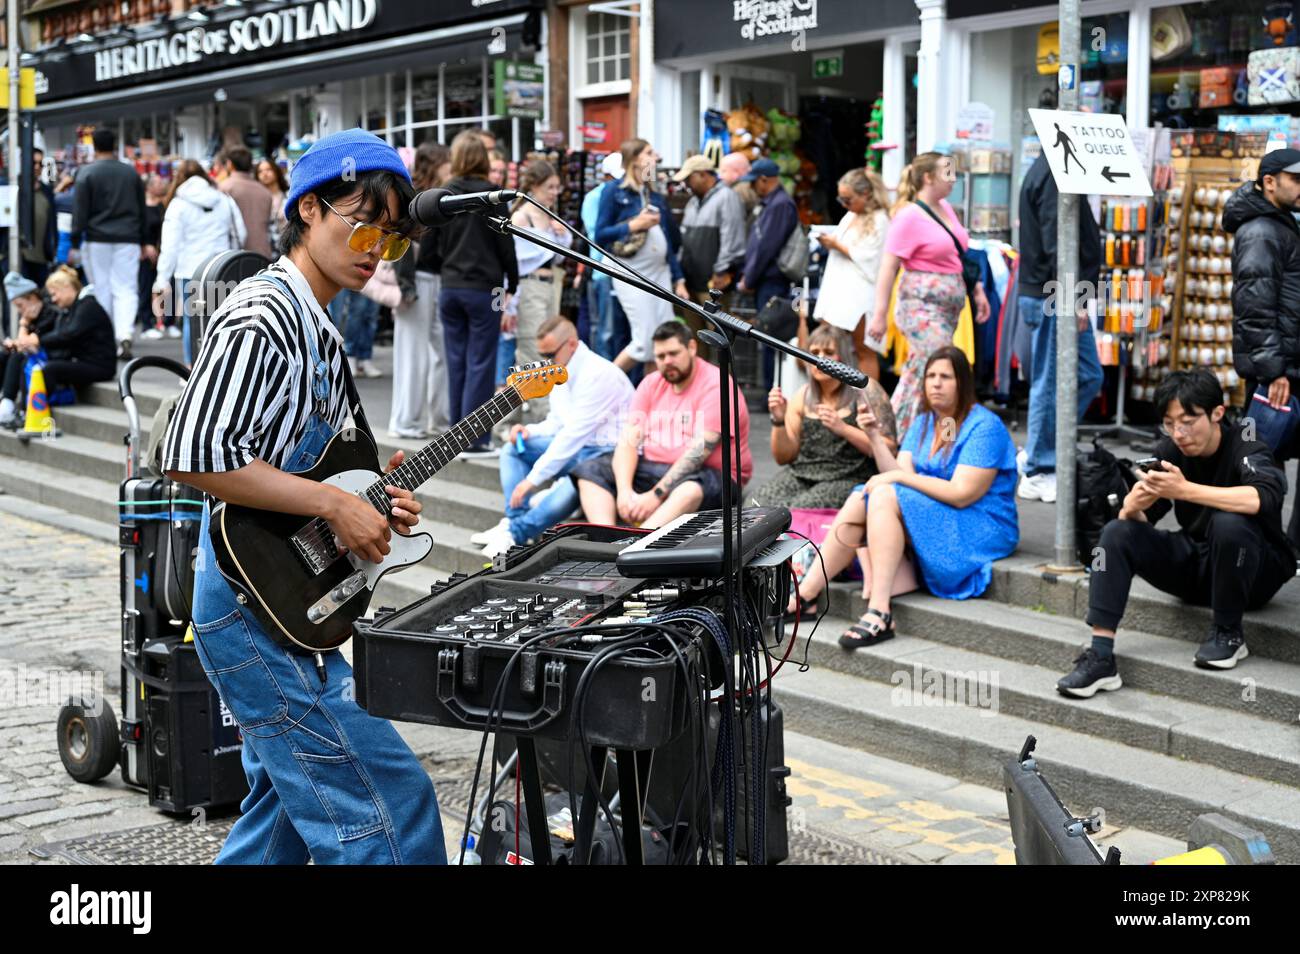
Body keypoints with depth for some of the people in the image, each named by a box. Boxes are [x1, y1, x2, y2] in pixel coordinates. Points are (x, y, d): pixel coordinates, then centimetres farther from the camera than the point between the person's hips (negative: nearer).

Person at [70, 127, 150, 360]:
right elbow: (142, 209, 15)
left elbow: (80, 211, -5)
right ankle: (125, 335, -21)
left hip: (97, 240, -2)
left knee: (101, 290, 8)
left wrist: (75, 243, -1)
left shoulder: (87, 173, -3)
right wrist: (143, 242, 22)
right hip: (128, 240, 2)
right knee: (126, 290, 0)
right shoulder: (131, 173, 8)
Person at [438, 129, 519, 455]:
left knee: (456, 363, 11)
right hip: (484, 289, -4)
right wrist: (511, 288, 2)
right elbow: (505, 245, -6)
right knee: (480, 364, 0)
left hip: (450, 289, 4)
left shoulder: (444, 195, 4)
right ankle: (474, 439, 0)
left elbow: (437, 243, 9)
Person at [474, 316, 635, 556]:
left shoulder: (598, 374, -21)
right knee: (513, 449, 4)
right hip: (576, 446, 10)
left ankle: (514, 533, -28)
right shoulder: (560, 370, 8)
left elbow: (573, 433, -25)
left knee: (574, 483, -39)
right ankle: (515, 520, -13)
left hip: (608, 451, -10)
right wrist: (530, 431, -4)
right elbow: (558, 423, 19)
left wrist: (533, 479, -24)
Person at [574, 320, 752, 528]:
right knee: (589, 470, -10)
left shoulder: (715, 385, -10)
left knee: (692, 487, -40)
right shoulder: (651, 384, 9)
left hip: (709, 474, -6)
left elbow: (699, 451, -20)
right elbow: (629, 439, -1)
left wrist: (656, 495, -26)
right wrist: (624, 490, -19)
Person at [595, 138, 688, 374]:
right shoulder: (614, 193, -2)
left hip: (660, 274, 6)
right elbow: (600, 236, -7)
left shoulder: (656, 197, 15)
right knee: (645, 343, -10)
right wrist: (634, 225, -16)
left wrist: (679, 280, 13)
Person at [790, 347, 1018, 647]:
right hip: (932, 516, 8)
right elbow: (900, 475, 2)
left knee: (885, 496, -26)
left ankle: (879, 615, -34)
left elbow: (962, 494, -20)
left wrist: (899, 476, -17)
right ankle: (805, 596, -13)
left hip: (981, 530, -8)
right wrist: (875, 437, -12)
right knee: (859, 499, -12)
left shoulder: (984, 427, -11)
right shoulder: (923, 422, 13)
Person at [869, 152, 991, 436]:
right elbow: (888, 267, -16)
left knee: (918, 373, 11)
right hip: (922, 305, -8)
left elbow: (961, 255, 26)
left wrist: (978, 290, 21)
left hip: (950, 305, 8)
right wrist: (880, 314, -20)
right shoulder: (909, 217, -12)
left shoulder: (945, 208, 14)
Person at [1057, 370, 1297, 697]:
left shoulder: (1245, 447, -20)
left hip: (1256, 571, -5)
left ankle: (1228, 634, -13)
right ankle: (1100, 657, -22)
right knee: (1117, 533, -15)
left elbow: (1263, 498, -42)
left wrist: (1185, 490, -48)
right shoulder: (1169, 451, -7)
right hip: (1195, 562, 5)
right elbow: (1133, 520, -9)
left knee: (1229, 524, -35)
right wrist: (1134, 506, -34)